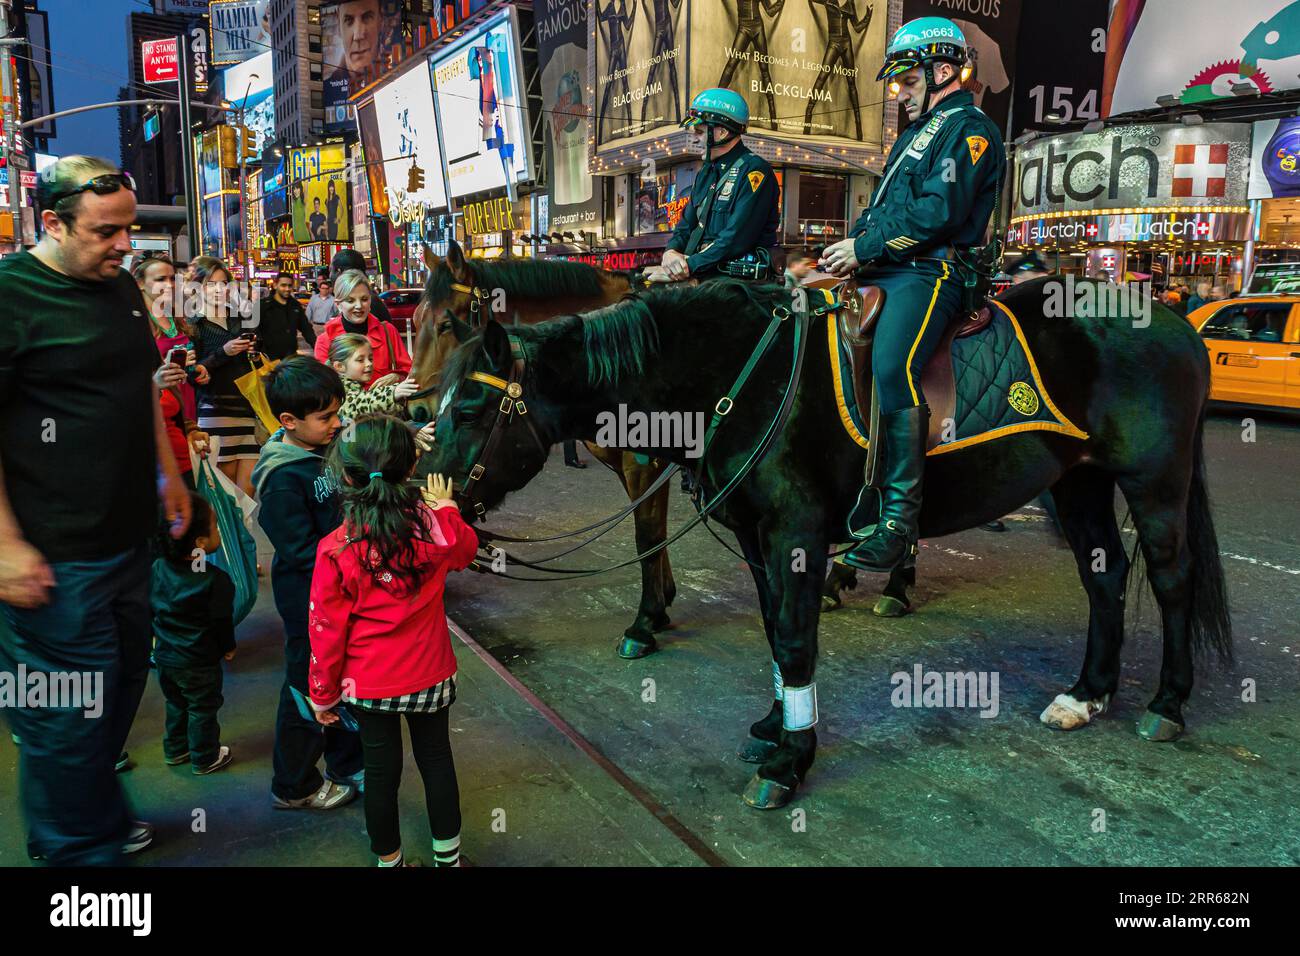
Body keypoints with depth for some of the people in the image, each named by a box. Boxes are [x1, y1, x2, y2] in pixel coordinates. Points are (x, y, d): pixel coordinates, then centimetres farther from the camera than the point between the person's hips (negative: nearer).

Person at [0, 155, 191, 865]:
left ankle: (100, 812, 37)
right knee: (71, 706, 3)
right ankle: (80, 848, 22)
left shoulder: (122, 287, 11)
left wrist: (169, 475, 21)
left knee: (124, 679, 18)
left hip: (128, 535, 8)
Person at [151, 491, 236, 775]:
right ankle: (205, 758, 23)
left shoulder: (158, 568, -5)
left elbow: (150, 609, 6)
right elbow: (221, 621, -15)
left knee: (176, 704, 25)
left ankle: (175, 749, 39)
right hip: (199, 662, -6)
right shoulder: (214, 579, -23)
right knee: (203, 709, 11)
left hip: (164, 655, 6)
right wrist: (228, 647, 2)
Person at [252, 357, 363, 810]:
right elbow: (305, 552, -24)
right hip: (310, 603, -8)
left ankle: (348, 767, 41)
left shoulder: (329, 447, 0)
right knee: (309, 691, 9)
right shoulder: (282, 479, -25)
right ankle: (294, 787, 30)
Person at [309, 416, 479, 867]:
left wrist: (323, 695, 1)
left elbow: (326, 632, -12)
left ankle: (389, 859, 36)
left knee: (382, 770, 16)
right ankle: (447, 855, 36)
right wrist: (446, 506, 21)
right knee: (436, 758, 19)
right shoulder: (433, 524, -17)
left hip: (368, 685, -1)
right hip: (430, 675, 2)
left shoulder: (336, 550, -22)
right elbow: (466, 549, 7)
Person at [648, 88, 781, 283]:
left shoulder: (754, 170, -9)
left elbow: (738, 237, -19)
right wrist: (671, 251, -5)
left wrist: (690, 265, -19)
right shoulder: (707, 173, 19)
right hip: (706, 272, 7)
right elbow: (687, 223, 18)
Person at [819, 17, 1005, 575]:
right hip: (883, 272, 10)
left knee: (890, 366, -33)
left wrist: (863, 246, -14)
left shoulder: (970, 130, -1)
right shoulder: (918, 133, 29)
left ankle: (899, 520, -32)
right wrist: (851, 245, 6)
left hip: (930, 272, -10)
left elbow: (938, 211, -16)